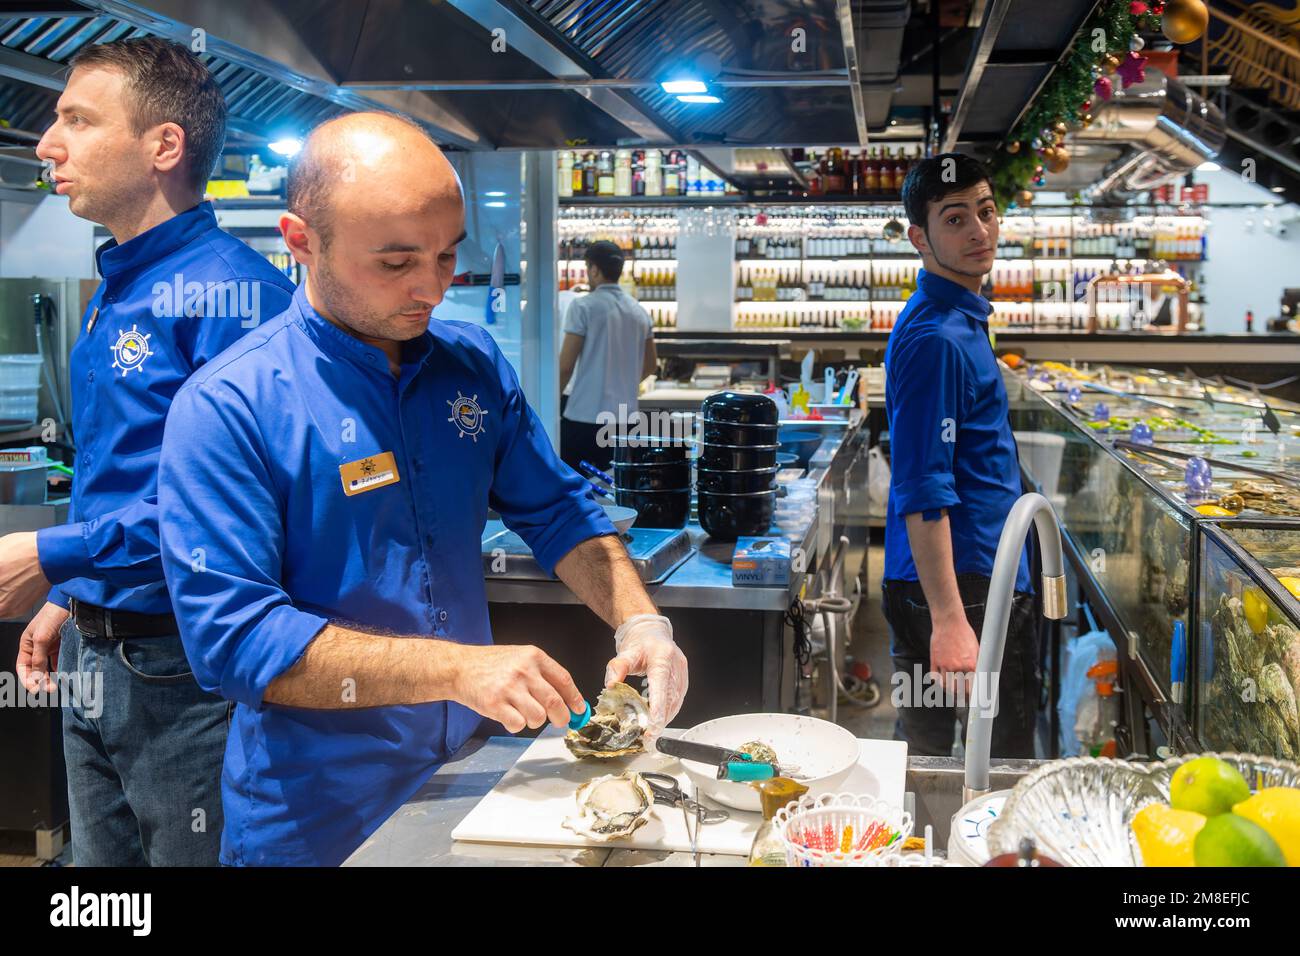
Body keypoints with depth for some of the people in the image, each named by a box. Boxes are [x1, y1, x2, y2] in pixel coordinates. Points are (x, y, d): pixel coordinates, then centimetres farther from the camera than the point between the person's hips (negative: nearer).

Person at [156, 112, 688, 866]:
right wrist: (457, 669, -28)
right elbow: (233, 635, -23)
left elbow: (558, 512, 5)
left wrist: (639, 621, -13)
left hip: (473, 776, 5)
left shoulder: (475, 363, -1)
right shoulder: (226, 409, -18)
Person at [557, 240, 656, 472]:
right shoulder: (640, 312, 10)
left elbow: (565, 365, -10)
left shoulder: (583, 307, -8)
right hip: (625, 417, 6)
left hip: (584, 416, -6)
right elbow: (650, 365, 19)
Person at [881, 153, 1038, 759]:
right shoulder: (935, 337, -19)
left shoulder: (962, 319, 13)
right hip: (959, 593, -10)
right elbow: (922, 494, -24)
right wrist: (948, 621, -28)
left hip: (991, 579, 10)